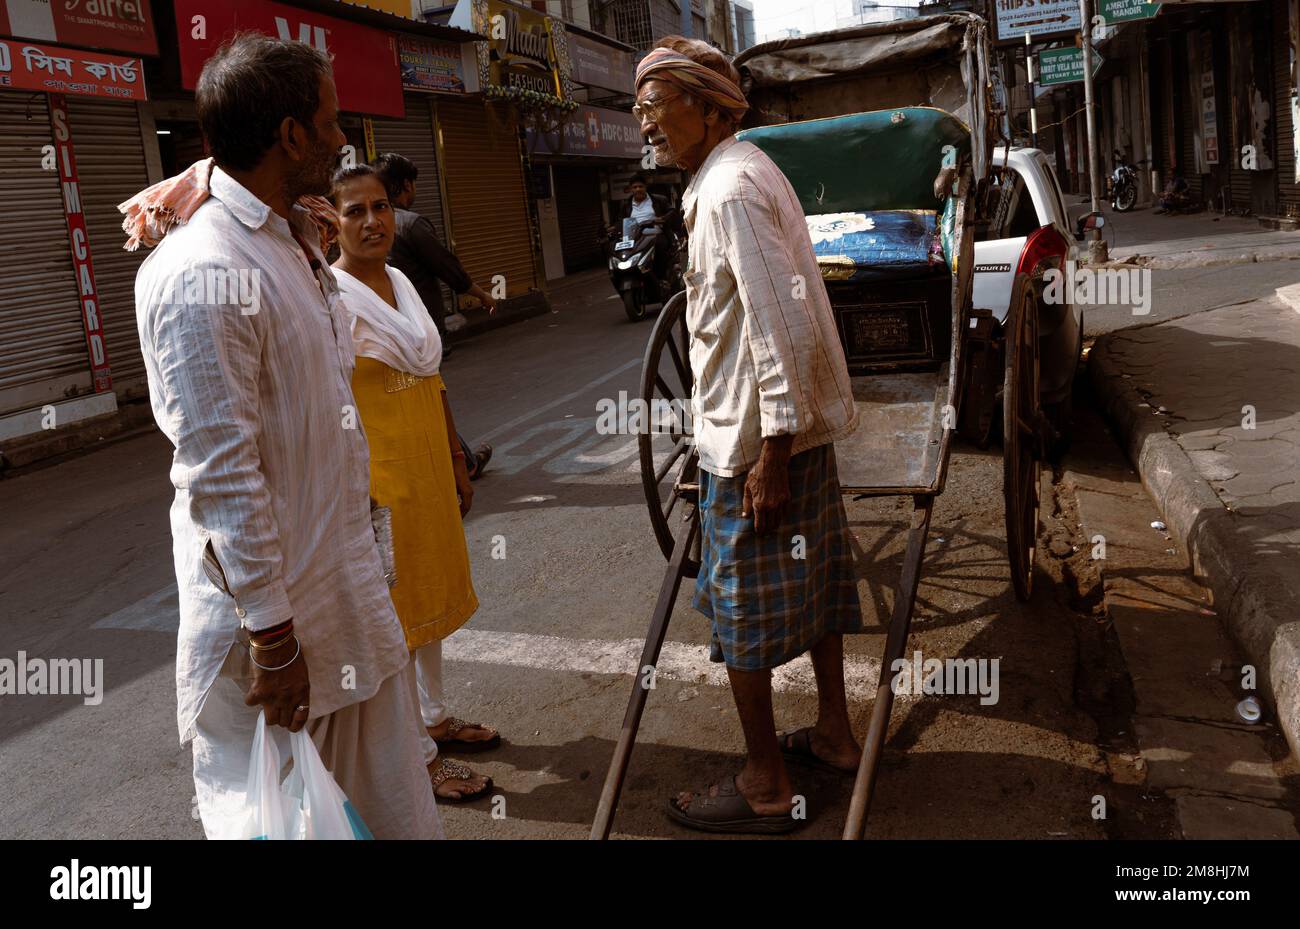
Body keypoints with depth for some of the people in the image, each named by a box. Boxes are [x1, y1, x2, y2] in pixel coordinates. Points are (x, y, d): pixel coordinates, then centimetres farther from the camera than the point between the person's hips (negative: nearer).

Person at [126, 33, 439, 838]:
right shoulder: (203, 275, -22)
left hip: (348, 583, 9)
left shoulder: (297, 240, 8)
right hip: (271, 608, -8)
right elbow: (222, 478, -23)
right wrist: (273, 638, -20)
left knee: (393, 803, 18)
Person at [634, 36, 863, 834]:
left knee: (743, 613, 2)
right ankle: (835, 734, 35)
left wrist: (769, 455, -24)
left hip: (754, 440, -10)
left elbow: (784, 328, -26)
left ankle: (766, 788, 16)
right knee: (813, 581, 19)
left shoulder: (727, 191, -19)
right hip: (804, 424, 10)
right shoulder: (744, 170, 12)